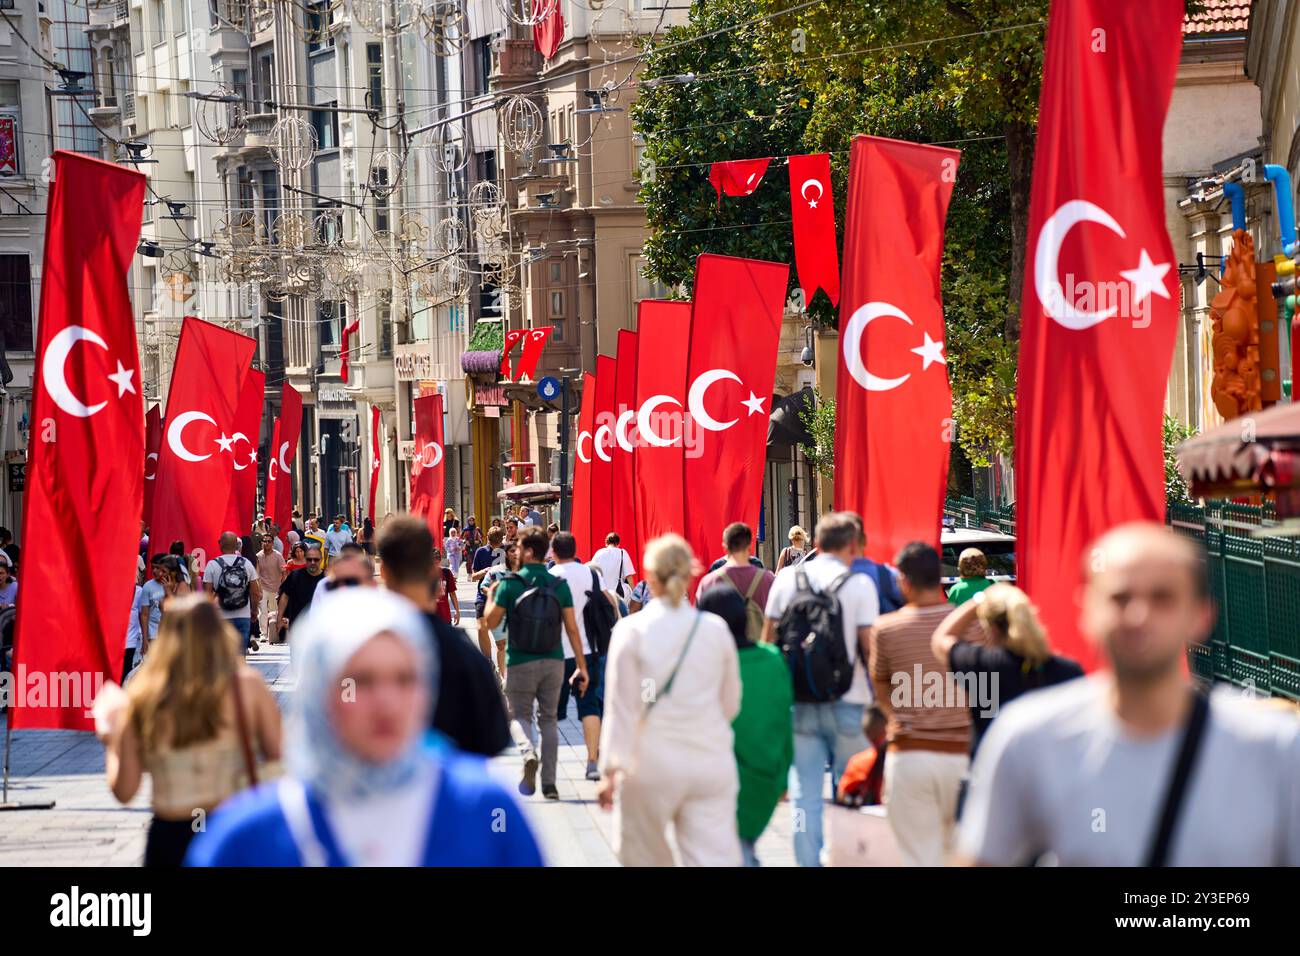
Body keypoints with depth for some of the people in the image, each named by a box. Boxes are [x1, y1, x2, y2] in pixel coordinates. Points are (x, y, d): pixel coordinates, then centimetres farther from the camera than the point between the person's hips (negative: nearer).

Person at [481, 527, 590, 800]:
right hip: (553, 662, 3)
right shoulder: (559, 585, 0)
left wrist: (491, 595, 16)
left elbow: (491, 621, -3)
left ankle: (528, 753, -22)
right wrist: (582, 667, 2)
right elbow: (572, 628, -2)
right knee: (548, 719, 12)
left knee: (519, 715, 11)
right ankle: (549, 783, 8)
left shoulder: (510, 583, -8)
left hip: (520, 662, -2)